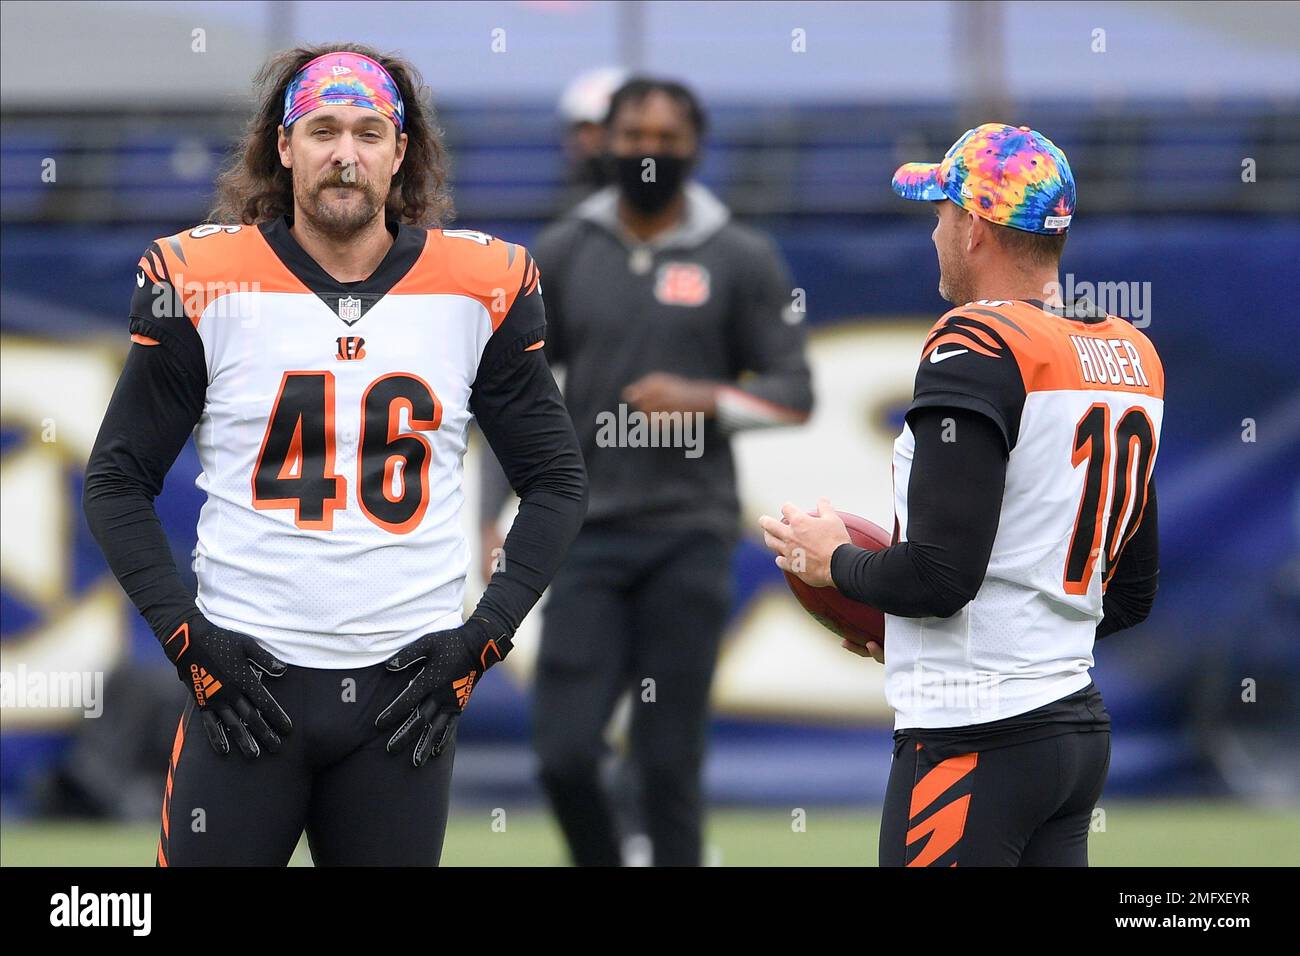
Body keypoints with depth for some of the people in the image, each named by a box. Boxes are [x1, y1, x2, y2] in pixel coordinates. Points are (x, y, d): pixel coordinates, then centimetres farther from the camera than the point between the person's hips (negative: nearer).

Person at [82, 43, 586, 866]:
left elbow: (557, 482, 11)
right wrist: (187, 638, -5)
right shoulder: (200, 281, -1)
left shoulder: (482, 287, 3)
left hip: (407, 684, 1)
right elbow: (117, 482, 6)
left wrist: (484, 640, 1)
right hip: (245, 676, -1)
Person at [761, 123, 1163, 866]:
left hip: (976, 742, -8)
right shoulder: (1133, 354, 12)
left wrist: (833, 561, 0)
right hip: (1083, 727, 9)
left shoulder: (978, 347, -13)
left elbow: (938, 576, -18)